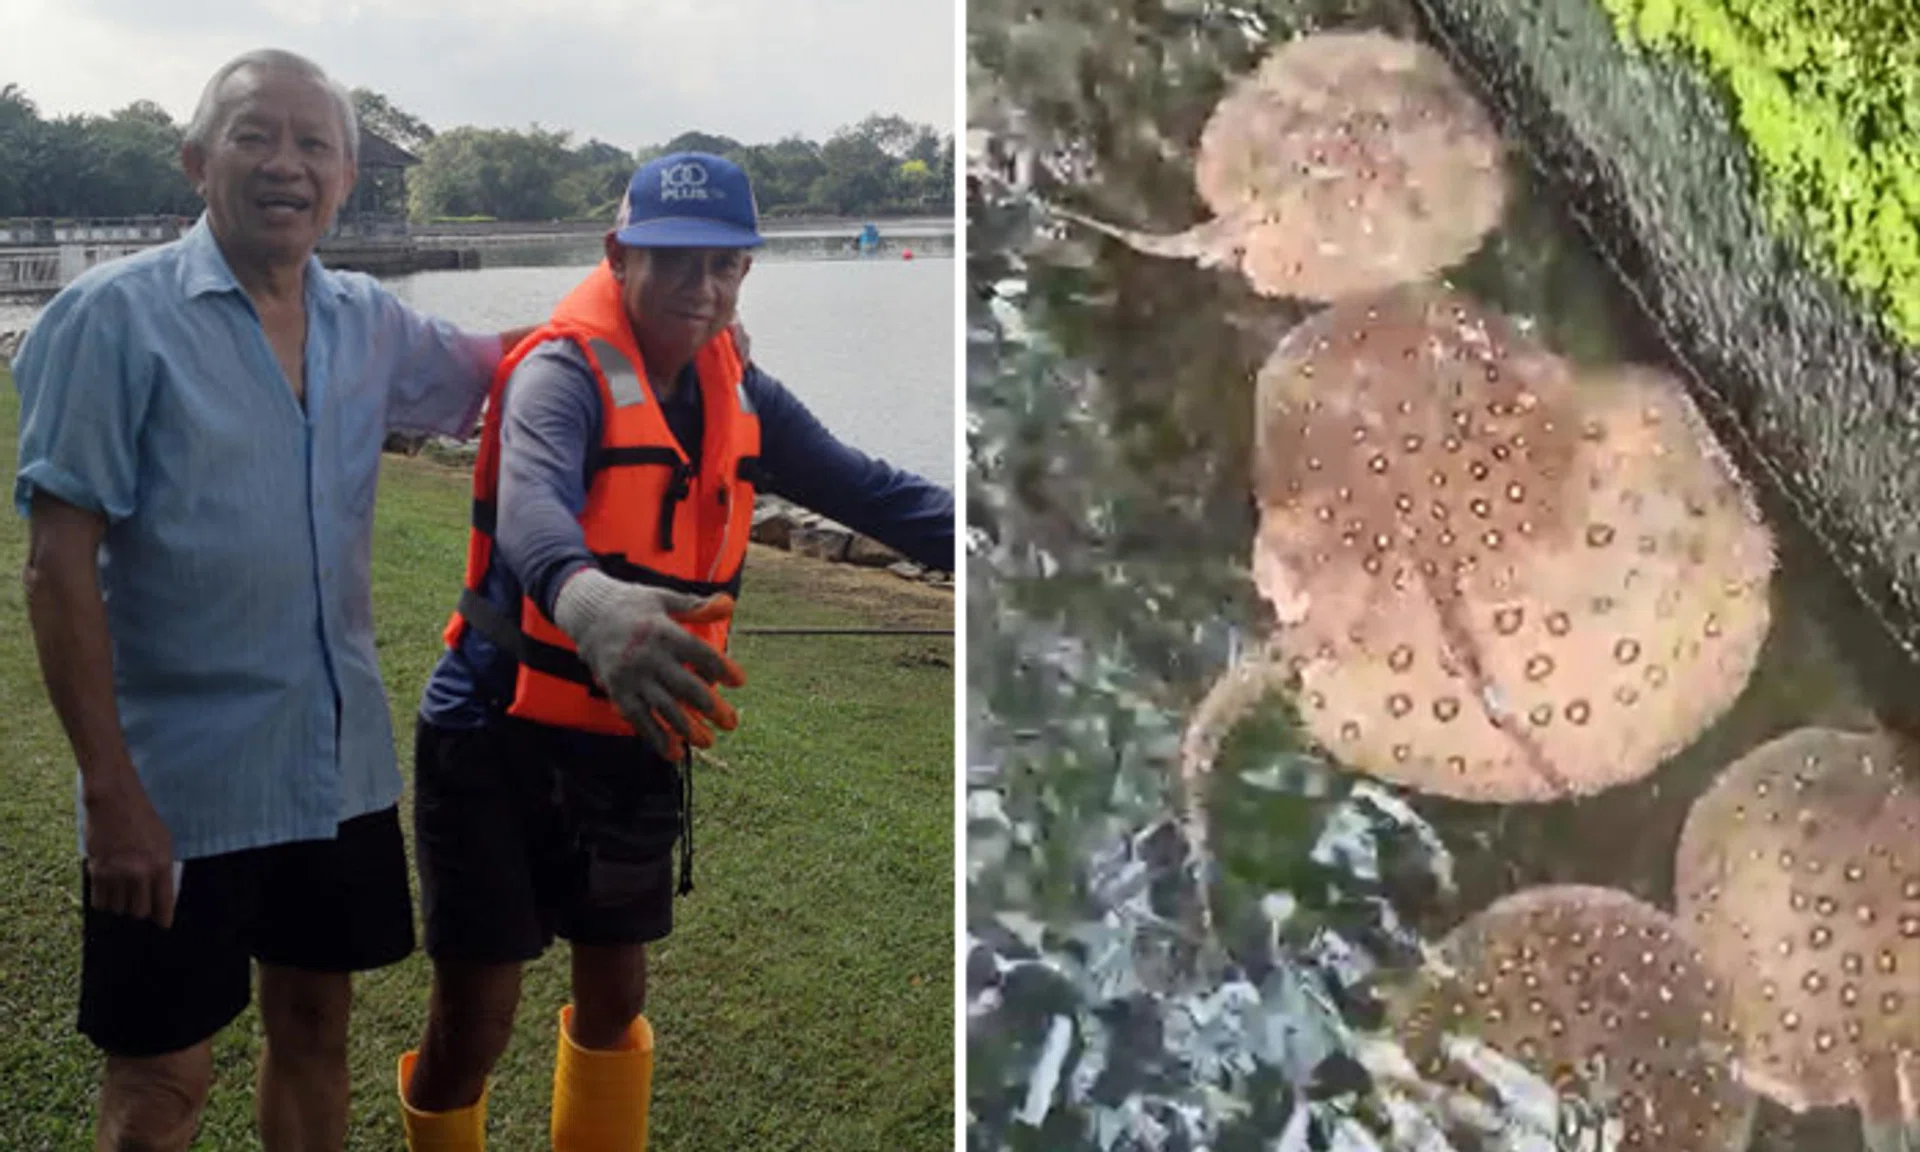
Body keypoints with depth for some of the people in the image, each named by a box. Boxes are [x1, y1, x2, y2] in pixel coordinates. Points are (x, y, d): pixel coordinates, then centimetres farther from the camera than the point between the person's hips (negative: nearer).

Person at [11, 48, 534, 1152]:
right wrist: (112, 793, -17)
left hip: (344, 769, 5)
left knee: (315, 1026, 18)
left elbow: (488, 370, 21)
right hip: (179, 784, -5)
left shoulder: (368, 322, 3)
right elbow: (59, 565, -13)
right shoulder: (116, 316, -12)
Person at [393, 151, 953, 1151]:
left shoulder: (738, 398, 4)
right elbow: (532, 504, -38)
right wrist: (589, 601, -61)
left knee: (615, 995, 20)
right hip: (499, 739, -6)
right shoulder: (564, 371, -18)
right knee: (473, 1022, 1)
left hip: (631, 744, 6)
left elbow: (867, 489, 3)